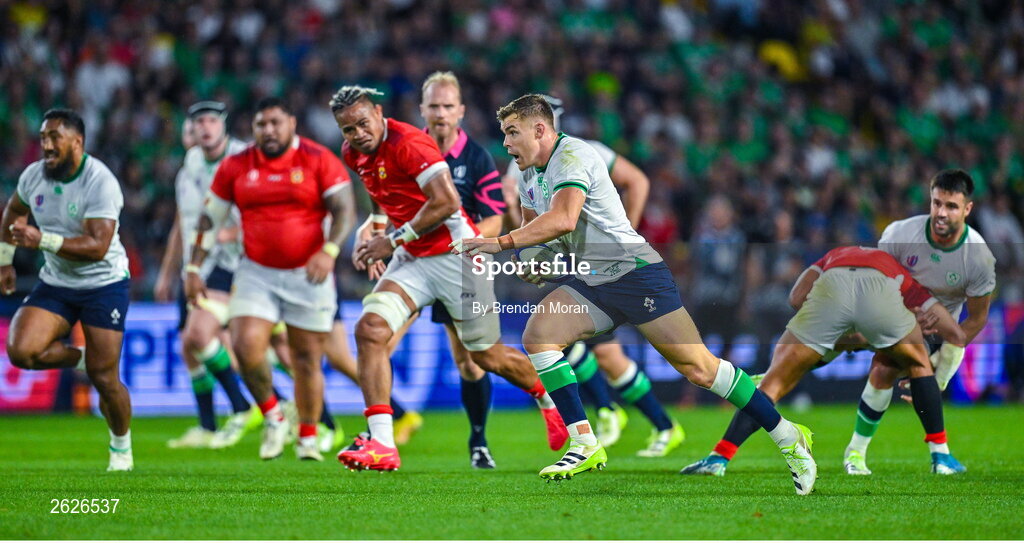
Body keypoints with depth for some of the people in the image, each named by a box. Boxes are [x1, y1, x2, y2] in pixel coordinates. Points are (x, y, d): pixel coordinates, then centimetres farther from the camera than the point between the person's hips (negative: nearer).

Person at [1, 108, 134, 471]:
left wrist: (42, 240, -38)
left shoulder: (100, 183, -22)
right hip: (55, 283, 5)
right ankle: (79, 359, 11)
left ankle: (121, 446, 21)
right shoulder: (34, 176, -3)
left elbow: (97, 247, -30)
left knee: (104, 379, -4)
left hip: (103, 283, -5)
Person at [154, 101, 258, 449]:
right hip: (195, 268, 8)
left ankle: (242, 409, -11)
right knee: (190, 349, 7)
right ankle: (207, 428, 16)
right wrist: (167, 273, 25)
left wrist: (230, 233, -25)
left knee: (199, 333, -24)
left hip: (229, 263, -8)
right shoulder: (190, 166, 13)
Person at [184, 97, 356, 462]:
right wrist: (194, 268, 6)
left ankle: (308, 438, 19)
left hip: (308, 274, -2)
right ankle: (272, 417, 7)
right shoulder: (235, 167, 4)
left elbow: (344, 210, -9)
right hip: (256, 273, 2)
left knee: (306, 359, 3)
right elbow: (210, 219, 11)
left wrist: (329, 250, -25)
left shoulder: (319, 160, -4)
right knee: (246, 345, -16)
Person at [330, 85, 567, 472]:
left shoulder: (407, 143, -20)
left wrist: (393, 241, -20)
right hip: (411, 260, 7)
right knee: (369, 330, -17)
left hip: (455, 255, -7)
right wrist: (372, 228, 9)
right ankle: (381, 444, -20)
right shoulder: (354, 153, 5)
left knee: (486, 355, 5)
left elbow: (446, 201, -26)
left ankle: (551, 401, 35)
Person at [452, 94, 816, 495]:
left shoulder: (572, 155, -16)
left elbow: (563, 219, -31)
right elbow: (534, 226, 26)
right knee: (537, 335, -14)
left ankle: (788, 438, 0)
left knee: (698, 368, -11)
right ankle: (585, 445, -11)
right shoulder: (529, 174, 13)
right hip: (590, 283, 9)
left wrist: (503, 243, -30)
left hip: (635, 272, -9)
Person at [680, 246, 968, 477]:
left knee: (774, 382, 11)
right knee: (919, 364, 30)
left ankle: (719, 458, 0)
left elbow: (797, 297, 23)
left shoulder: (834, 256, 44)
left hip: (831, 287, 0)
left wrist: (839, 337, 32)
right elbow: (955, 335, 36)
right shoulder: (905, 280, 42)